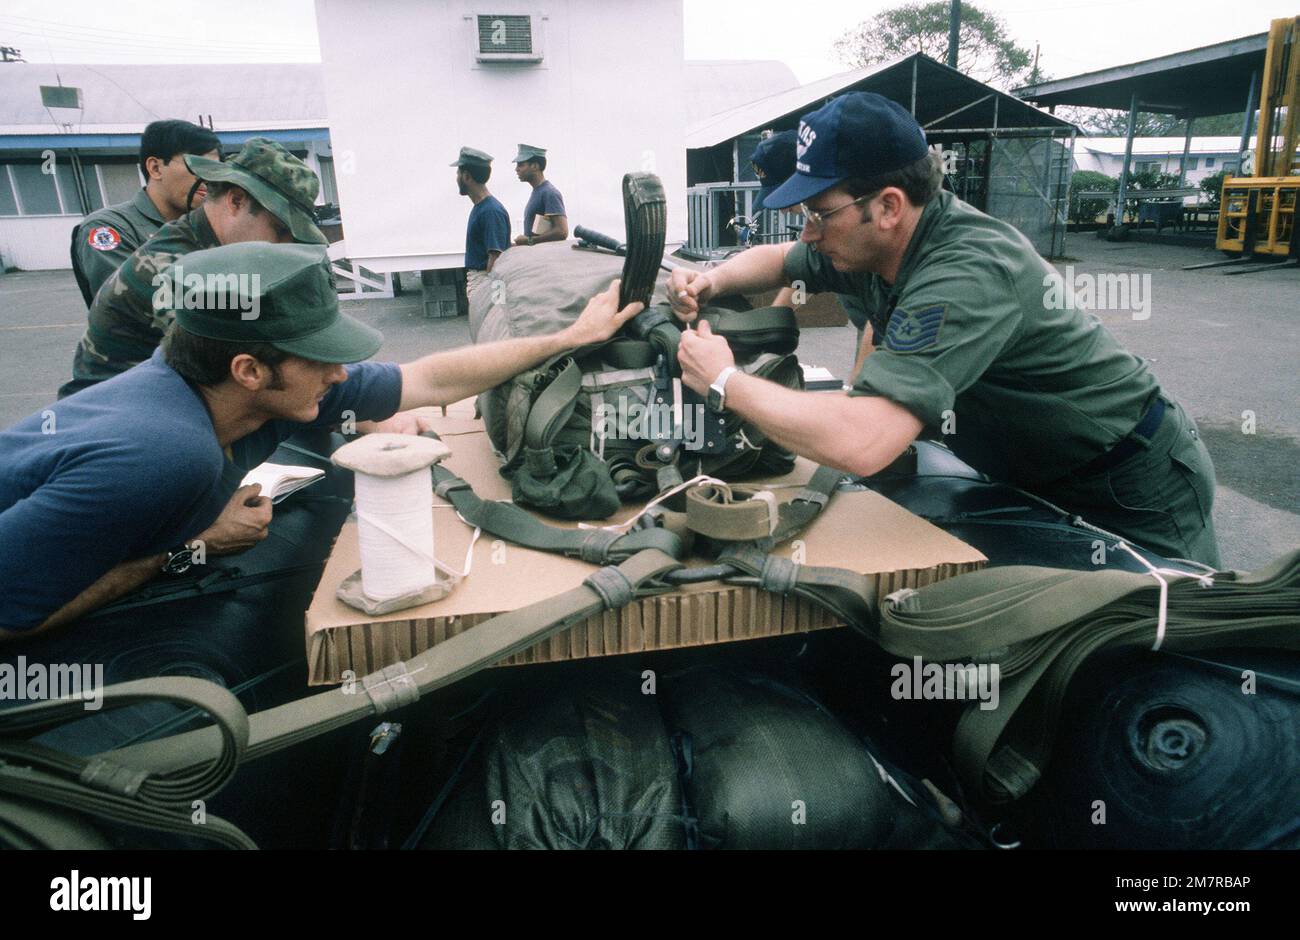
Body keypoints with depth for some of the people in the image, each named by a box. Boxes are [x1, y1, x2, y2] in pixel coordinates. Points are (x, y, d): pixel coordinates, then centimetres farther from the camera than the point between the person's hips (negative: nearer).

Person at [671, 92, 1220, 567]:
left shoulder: (967, 272, -36)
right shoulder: (874, 242, -10)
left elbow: (861, 444, -47)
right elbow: (778, 260, 11)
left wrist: (725, 383, -34)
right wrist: (712, 280, -11)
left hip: (1134, 489, -7)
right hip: (1040, 478, 8)